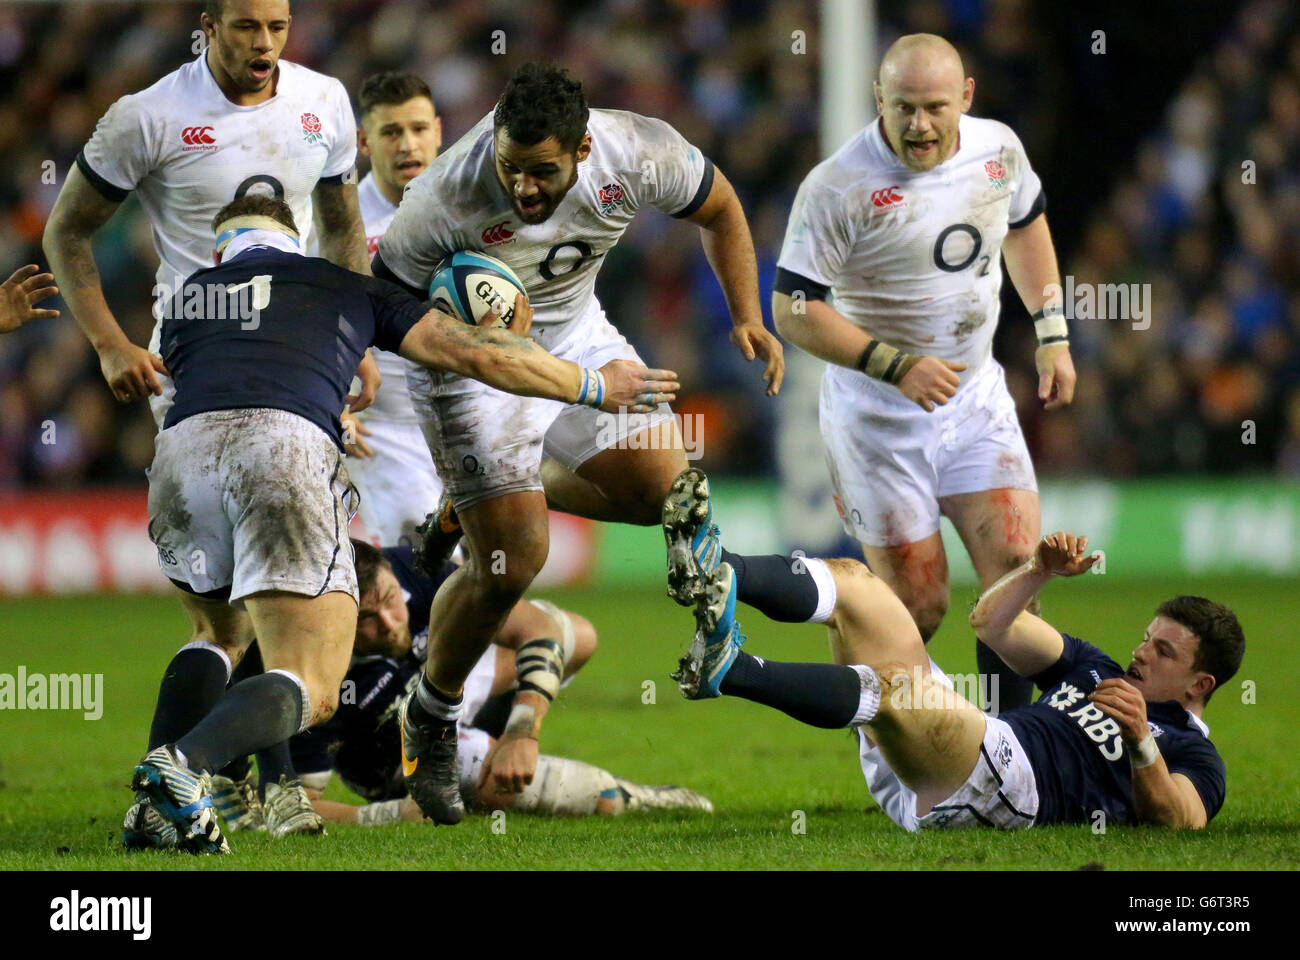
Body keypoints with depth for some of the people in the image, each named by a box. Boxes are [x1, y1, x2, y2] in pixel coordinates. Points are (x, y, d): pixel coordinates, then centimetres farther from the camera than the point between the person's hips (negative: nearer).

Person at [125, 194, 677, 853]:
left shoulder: (184, 301, 34)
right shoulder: (348, 289, 29)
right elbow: (483, 357, 29)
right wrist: (598, 388, 43)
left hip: (181, 451, 3)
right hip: (289, 449, -3)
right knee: (310, 692, -2)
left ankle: (158, 803, 11)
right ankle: (184, 763, -32)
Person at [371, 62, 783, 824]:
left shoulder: (639, 155, -24)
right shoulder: (447, 199, -35)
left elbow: (719, 209, -2)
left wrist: (748, 318, -7)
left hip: (576, 334, 5)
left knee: (662, 489, -3)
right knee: (512, 564, -12)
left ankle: (484, 500, 22)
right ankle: (431, 718, 15)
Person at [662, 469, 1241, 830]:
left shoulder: (1192, 755, 11)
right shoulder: (1095, 673, 34)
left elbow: (1176, 819, -12)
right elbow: (992, 622, 30)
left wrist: (1141, 742, -27)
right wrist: (1041, 571, 13)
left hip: (1001, 779, -9)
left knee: (894, 682, -37)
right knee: (849, 580, 2)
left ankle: (727, 670, -51)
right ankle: (715, 575, -24)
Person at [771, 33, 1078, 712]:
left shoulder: (998, 150, -4)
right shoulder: (838, 188, -21)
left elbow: (1025, 222, 19)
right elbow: (792, 309, -19)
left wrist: (1051, 333, 15)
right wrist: (896, 367, -27)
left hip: (976, 397, 5)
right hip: (877, 413, -5)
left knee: (1017, 564, -9)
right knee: (918, 604, -4)